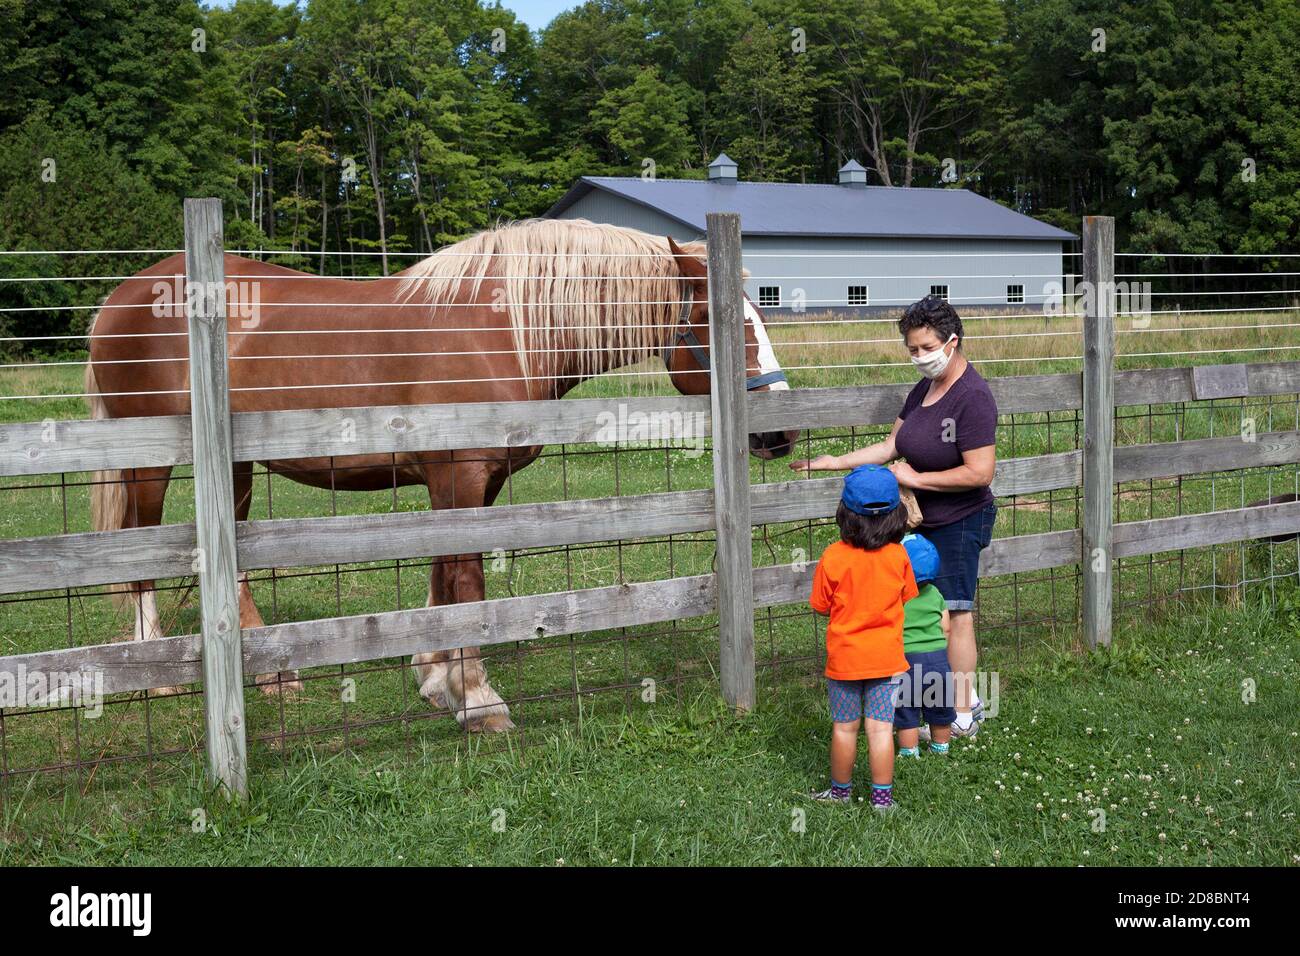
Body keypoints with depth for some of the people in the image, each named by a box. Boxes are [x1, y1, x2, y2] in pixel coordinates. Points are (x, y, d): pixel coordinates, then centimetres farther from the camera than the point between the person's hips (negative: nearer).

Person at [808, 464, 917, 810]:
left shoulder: (833, 557, -14)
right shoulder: (898, 555, -8)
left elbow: (820, 606, -4)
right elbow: (907, 597, 6)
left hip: (844, 658, -1)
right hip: (886, 658, 1)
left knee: (844, 728, 12)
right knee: (881, 728, 6)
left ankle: (841, 789, 26)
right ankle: (882, 795, 11)